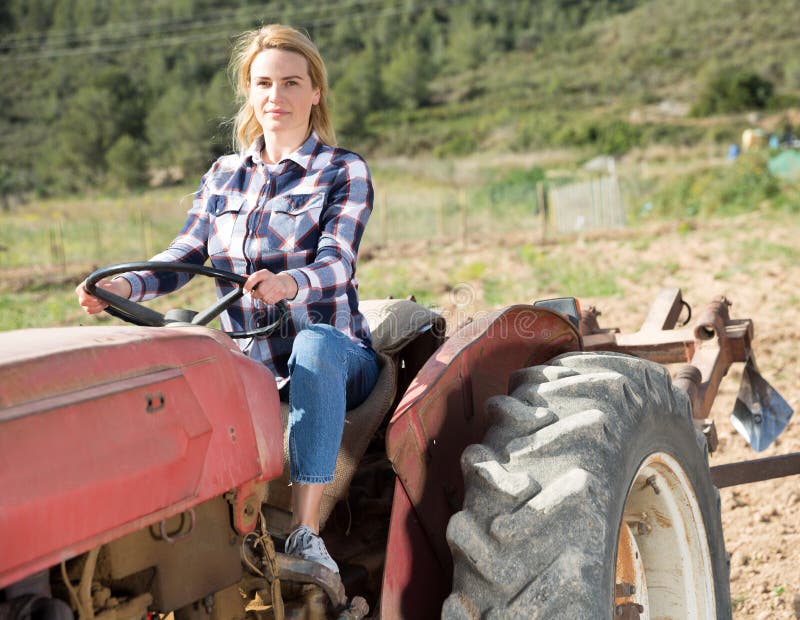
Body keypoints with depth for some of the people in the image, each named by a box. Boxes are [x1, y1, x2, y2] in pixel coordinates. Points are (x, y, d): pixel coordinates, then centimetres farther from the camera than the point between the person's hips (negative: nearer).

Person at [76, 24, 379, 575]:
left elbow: (335, 266, -17)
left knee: (316, 342, -38)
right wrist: (124, 286, -17)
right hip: (251, 361, 4)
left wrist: (287, 284, -41)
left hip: (334, 360, -3)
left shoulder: (344, 172, -2)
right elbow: (186, 255, 4)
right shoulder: (224, 176, 13)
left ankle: (306, 533, -43)